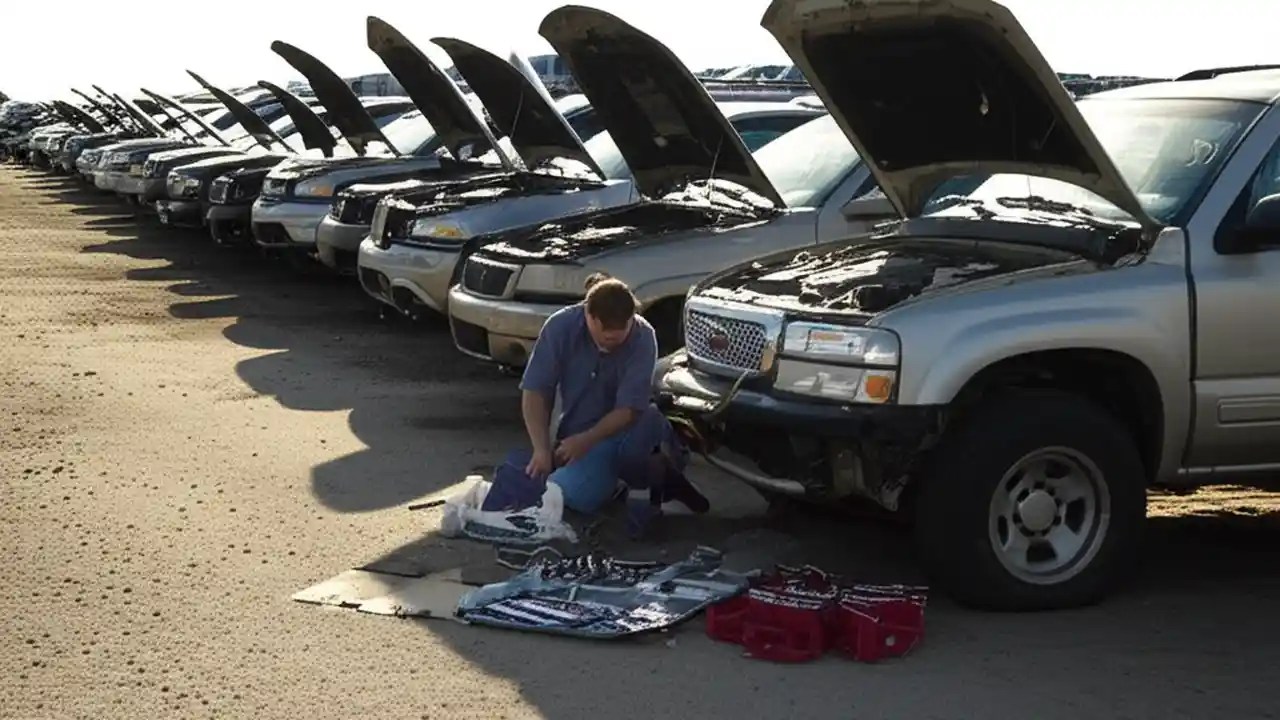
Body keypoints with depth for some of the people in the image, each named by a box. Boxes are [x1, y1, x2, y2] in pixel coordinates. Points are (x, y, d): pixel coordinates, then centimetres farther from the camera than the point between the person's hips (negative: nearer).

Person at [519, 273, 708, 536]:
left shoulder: (643, 337, -19)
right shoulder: (561, 327, -14)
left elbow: (628, 409, -21)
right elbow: (535, 391, -9)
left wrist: (586, 440, -32)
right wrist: (542, 450, -20)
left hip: (623, 428, -2)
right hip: (577, 437, 2)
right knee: (571, 494, -28)